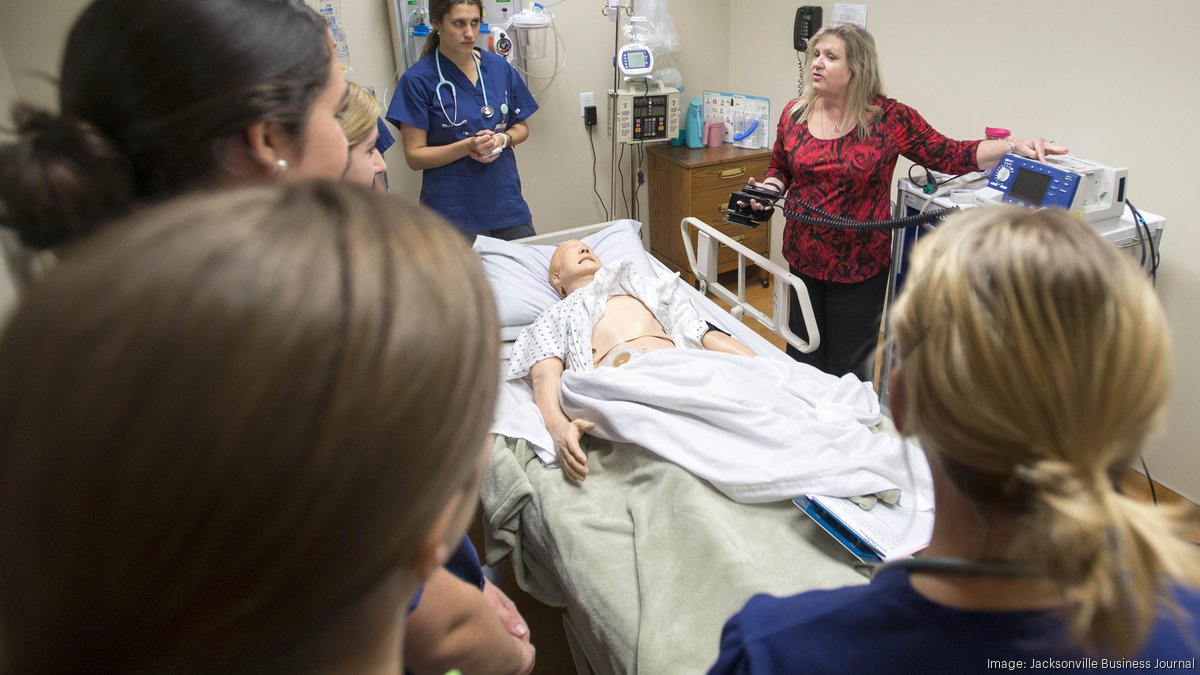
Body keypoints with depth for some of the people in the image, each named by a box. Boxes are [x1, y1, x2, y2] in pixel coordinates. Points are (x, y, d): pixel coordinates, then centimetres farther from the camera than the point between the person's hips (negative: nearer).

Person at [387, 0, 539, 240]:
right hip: (453, 214, -4)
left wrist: (503, 139, -9)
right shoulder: (418, 80, -8)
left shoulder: (499, 68, 4)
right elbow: (414, 156, -8)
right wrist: (469, 146, -21)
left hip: (506, 202, 4)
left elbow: (521, 127, 14)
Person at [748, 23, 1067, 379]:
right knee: (803, 357, 14)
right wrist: (769, 189, -7)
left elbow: (949, 155, -9)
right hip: (803, 257, 3)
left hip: (860, 265, -3)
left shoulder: (889, 118, -10)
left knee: (849, 366, 9)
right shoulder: (794, 113, 0)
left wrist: (1014, 147, -23)